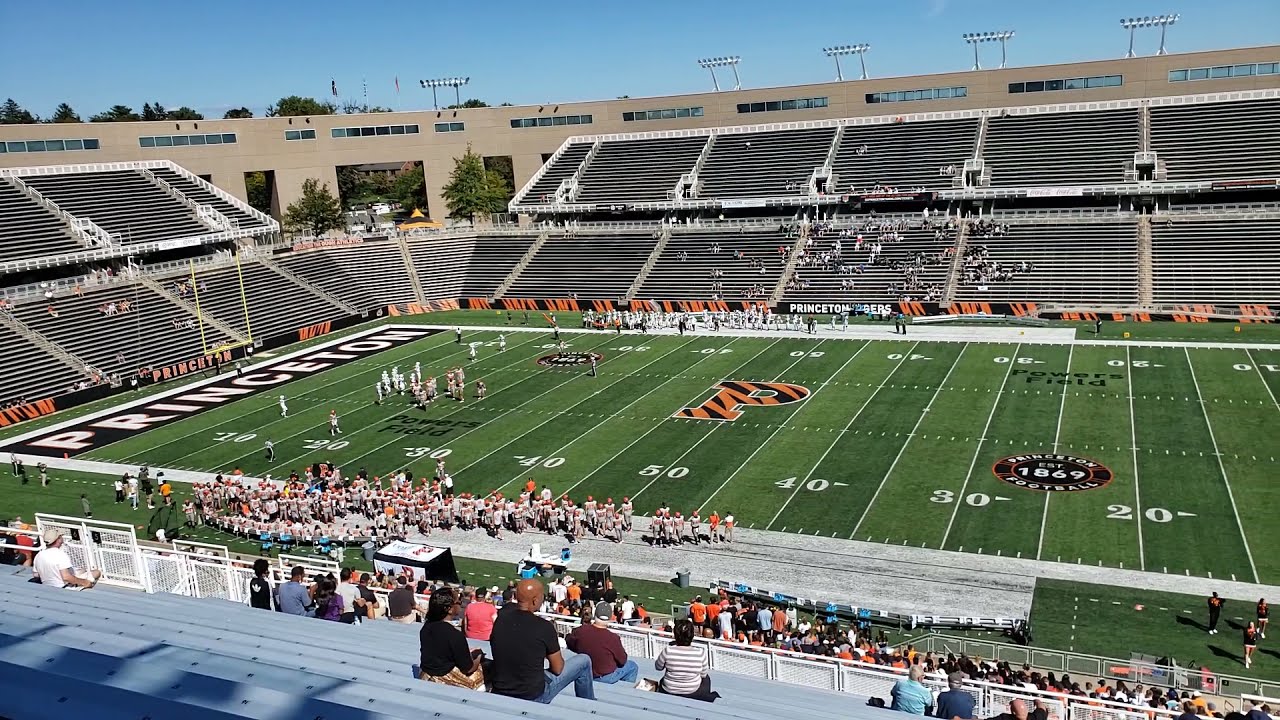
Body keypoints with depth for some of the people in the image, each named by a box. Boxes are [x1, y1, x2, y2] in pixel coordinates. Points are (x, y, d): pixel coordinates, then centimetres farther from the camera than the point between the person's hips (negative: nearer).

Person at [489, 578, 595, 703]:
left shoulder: (502, 616, -9)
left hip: (499, 692, 5)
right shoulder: (544, 627, -22)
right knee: (584, 661, 10)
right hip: (533, 696, -5)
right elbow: (558, 669, -7)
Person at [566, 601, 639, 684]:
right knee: (633, 666, 18)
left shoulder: (581, 630, -20)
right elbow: (622, 661, -14)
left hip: (585, 673, 5)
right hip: (606, 677, -5)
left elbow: (569, 643, 2)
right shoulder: (612, 638, -29)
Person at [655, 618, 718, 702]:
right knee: (706, 678, 34)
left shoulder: (668, 651, -25)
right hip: (693, 693, 1)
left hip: (669, 692, 0)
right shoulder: (701, 652, -25)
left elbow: (658, 667, -6)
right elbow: (704, 674, -9)